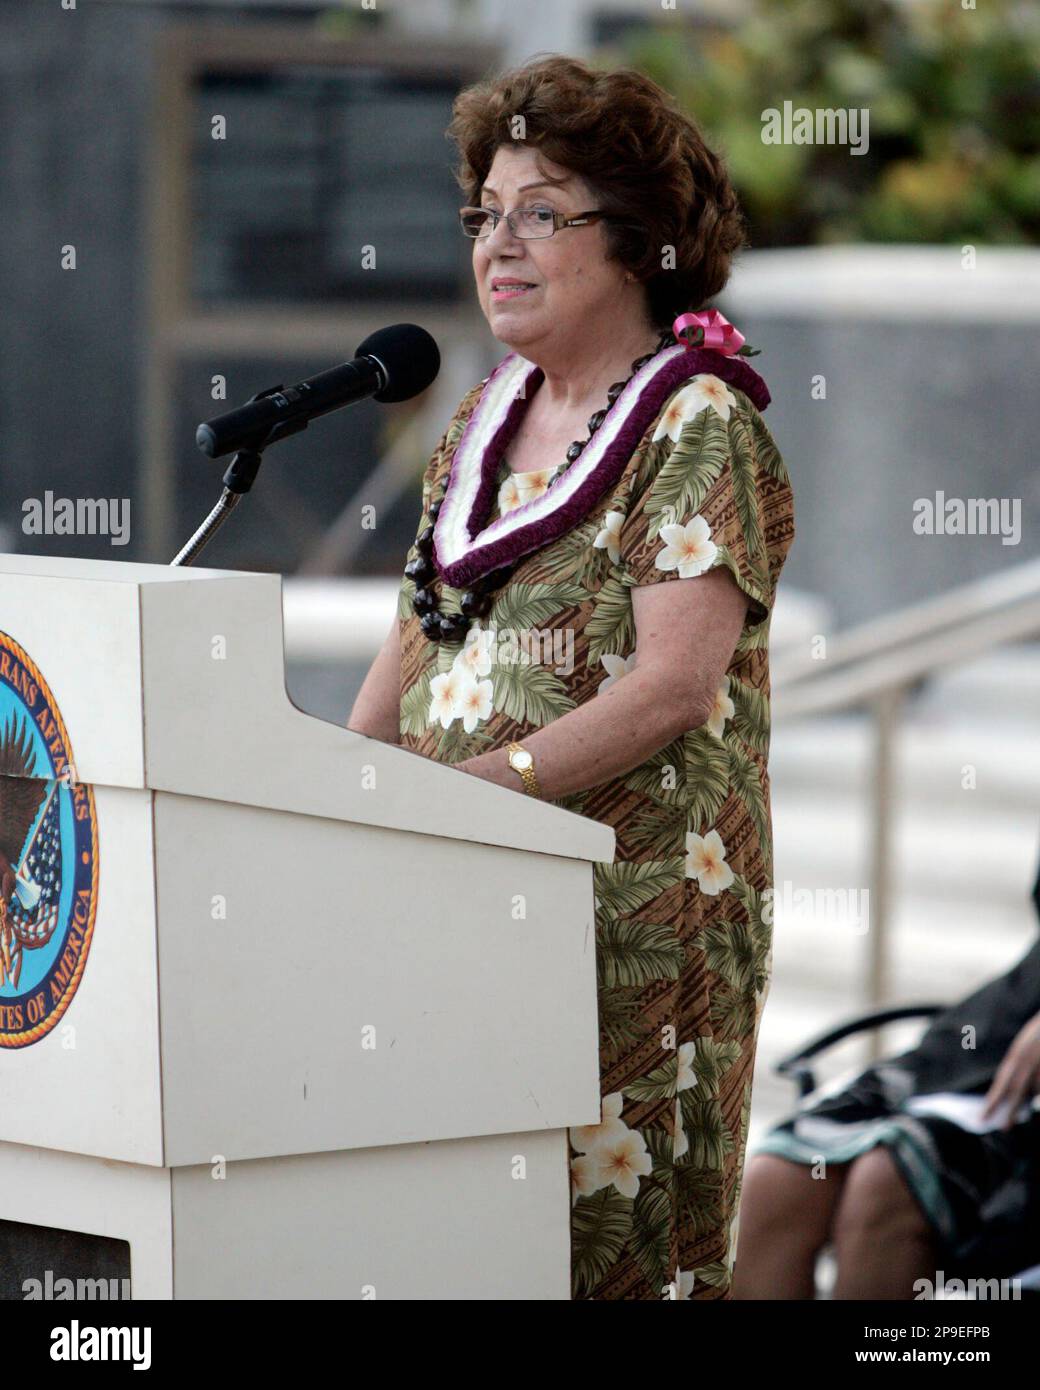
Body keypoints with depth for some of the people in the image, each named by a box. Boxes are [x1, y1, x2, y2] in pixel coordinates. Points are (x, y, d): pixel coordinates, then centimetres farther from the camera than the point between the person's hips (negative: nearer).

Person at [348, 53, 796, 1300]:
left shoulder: (701, 428, -7)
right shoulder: (484, 421, 15)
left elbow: (671, 687, -17)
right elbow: (418, 639, 19)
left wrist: (470, 782, -21)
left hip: (638, 904, -7)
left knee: (613, 1232, -7)